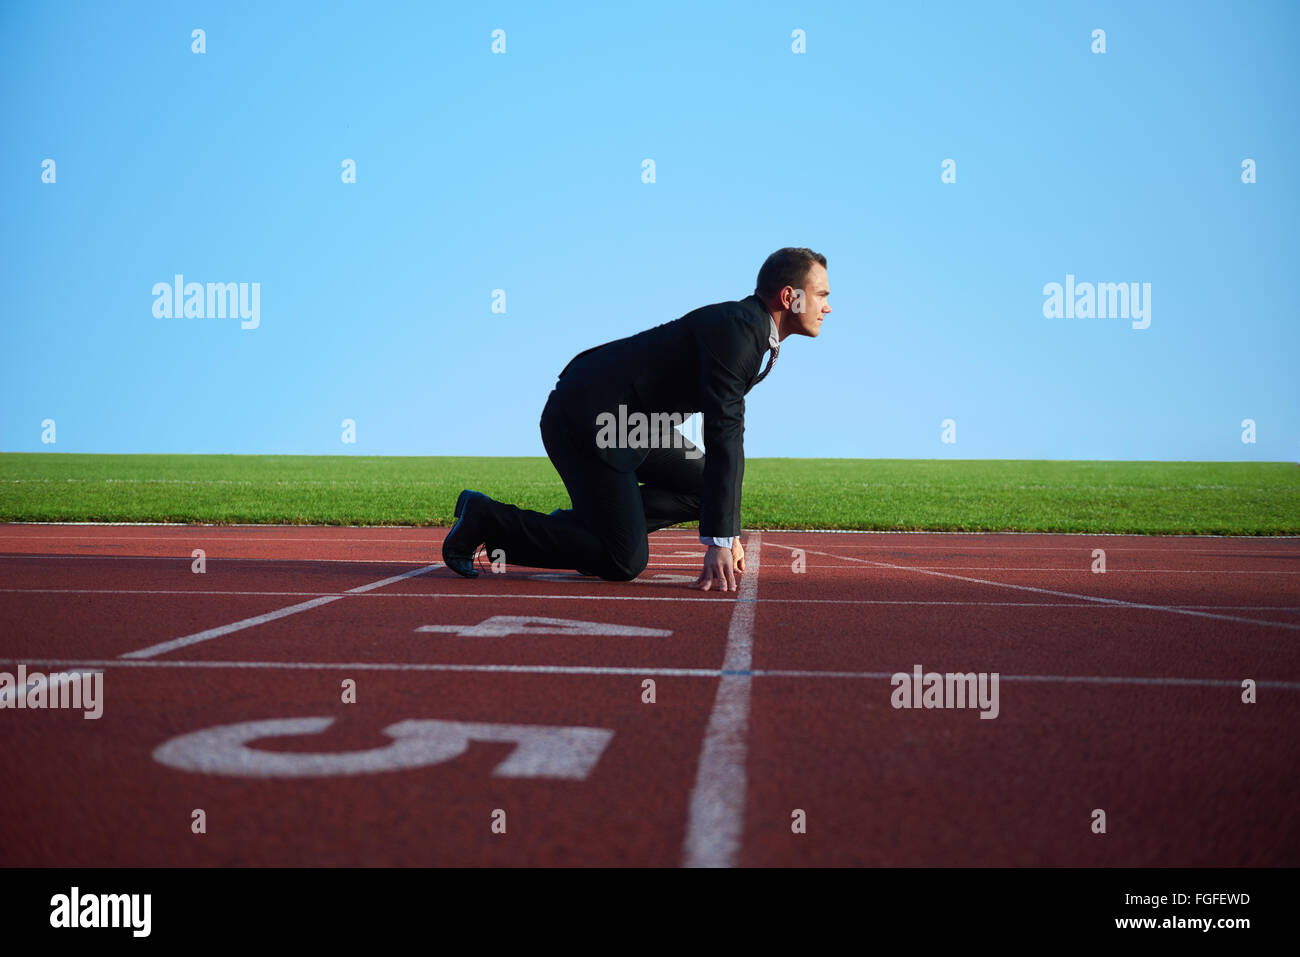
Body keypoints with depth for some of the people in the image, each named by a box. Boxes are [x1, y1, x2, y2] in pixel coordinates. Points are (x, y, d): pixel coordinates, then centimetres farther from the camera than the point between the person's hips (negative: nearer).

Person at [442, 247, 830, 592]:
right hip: (585, 418, -10)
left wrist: (729, 534, 17)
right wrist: (719, 542, -27)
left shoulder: (753, 332, 13)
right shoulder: (736, 328, -19)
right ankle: (487, 520, -2)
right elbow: (721, 437, -25)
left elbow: (728, 436, 18)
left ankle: (585, 523, 7)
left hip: (630, 422, 10)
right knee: (625, 562, -11)